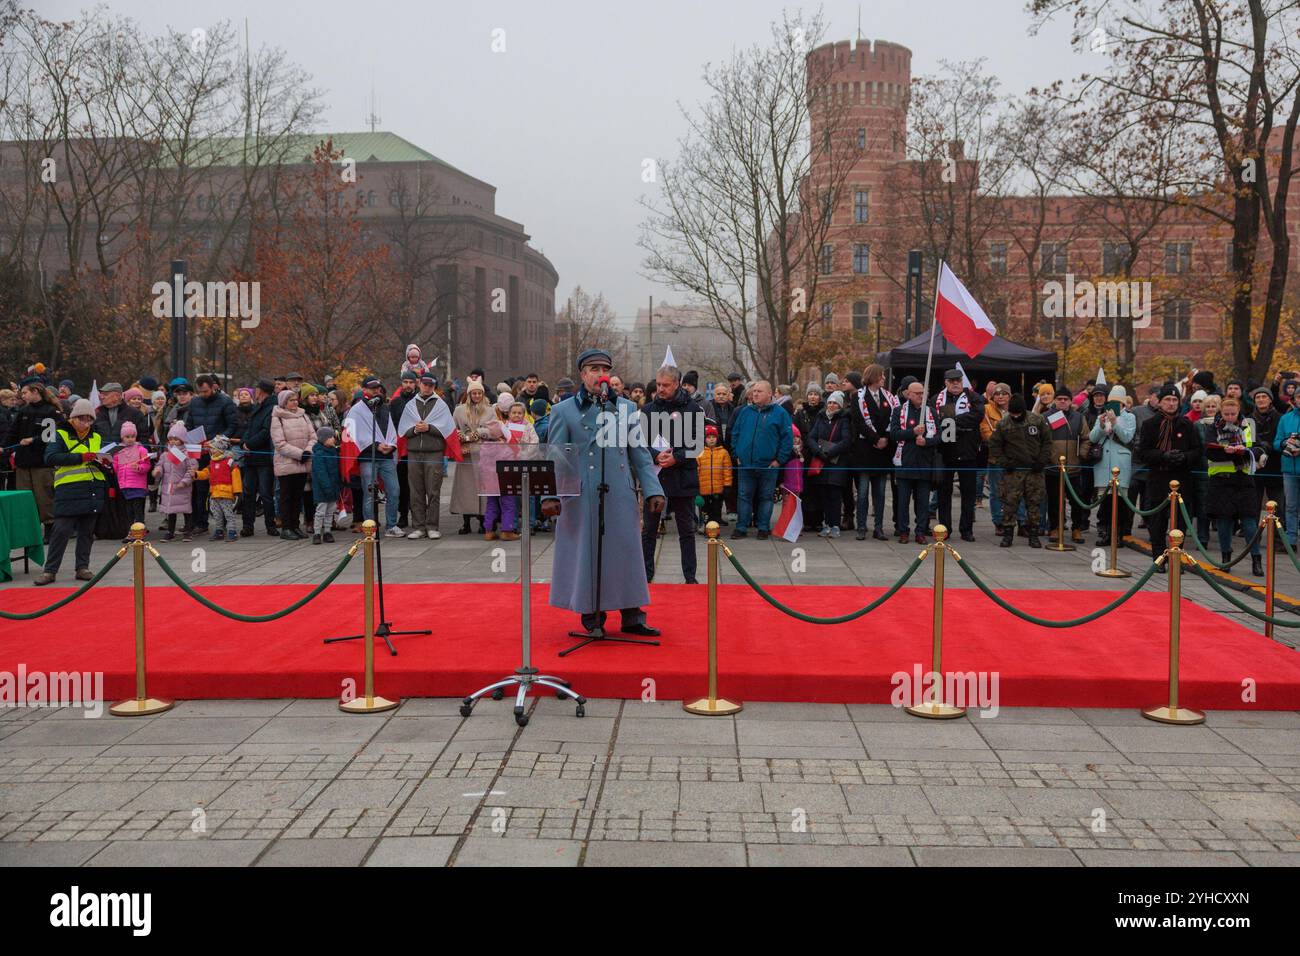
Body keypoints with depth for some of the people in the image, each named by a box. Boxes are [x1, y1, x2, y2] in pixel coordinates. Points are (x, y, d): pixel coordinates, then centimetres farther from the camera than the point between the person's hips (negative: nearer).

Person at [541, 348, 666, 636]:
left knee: (627, 555, 4)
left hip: (621, 498, 2)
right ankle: (591, 616, 17)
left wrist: (653, 491, 0)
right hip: (582, 500, -2)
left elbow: (641, 456, 10)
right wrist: (550, 495, -12)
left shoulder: (627, 408, 11)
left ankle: (631, 617, 13)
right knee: (586, 558, 4)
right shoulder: (564, 411, 4)